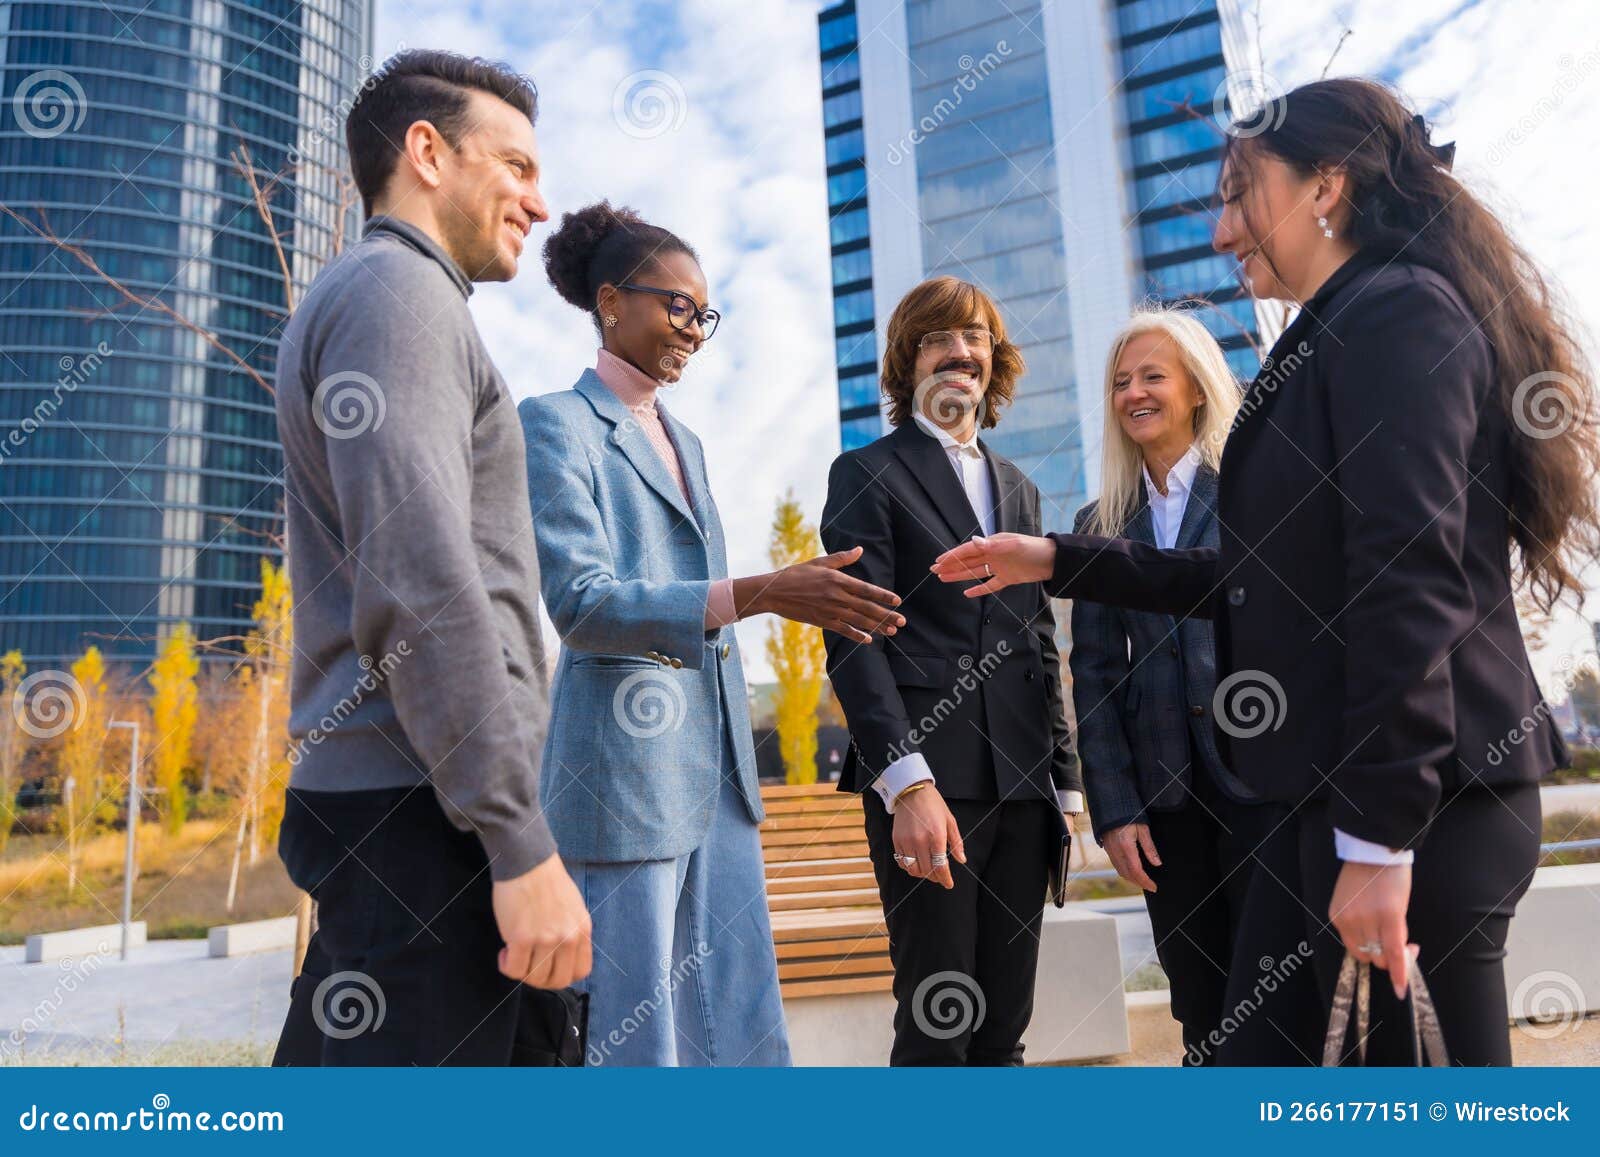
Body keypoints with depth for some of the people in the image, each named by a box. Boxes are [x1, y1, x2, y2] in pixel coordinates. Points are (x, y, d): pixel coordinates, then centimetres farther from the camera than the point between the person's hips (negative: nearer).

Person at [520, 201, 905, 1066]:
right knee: (634, 1032, 2)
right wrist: (758, 594, -27)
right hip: (626, 771, -7)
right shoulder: (557, 425, -5)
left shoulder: (683, 440, 18)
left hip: (716, 769, 7)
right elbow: (579, 604, -17)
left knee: (741, 1025, 11)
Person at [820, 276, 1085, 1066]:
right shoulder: (868, 475, 1)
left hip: (1021, 786, 6)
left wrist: (1065, 782, 14)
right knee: (936, 1029, 0)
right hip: (926, 783, -6)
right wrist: (907, 784, -19)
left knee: (1004, 1028, 11)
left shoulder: (1018, 489, 21)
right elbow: (854, 640, -9)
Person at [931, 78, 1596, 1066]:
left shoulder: (1397, 310, -9)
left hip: (1416, 796, -9)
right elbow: (1259, 576, 22)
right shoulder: (1331, 342, 20)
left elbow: (1412, 582, -19)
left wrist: (1379, 834, -21)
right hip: (1336, 791, 9)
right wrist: (1059, 562, 20)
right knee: (1260, 1053, 14)